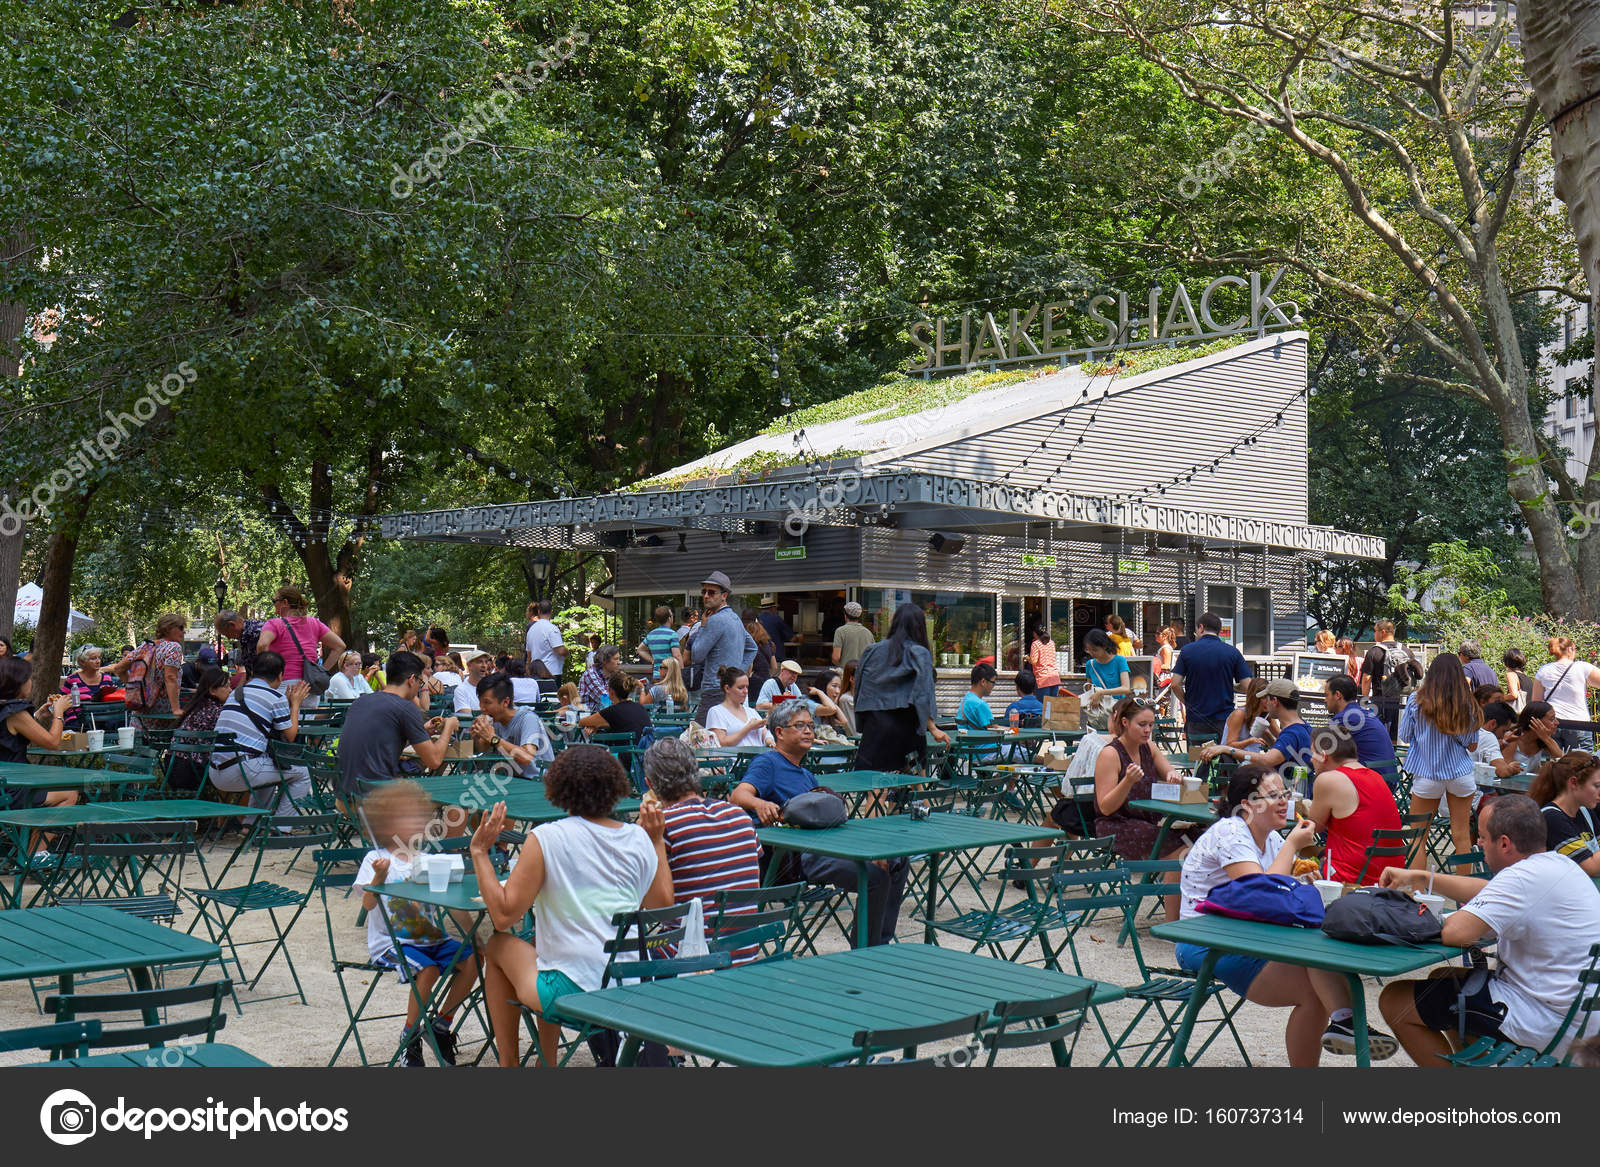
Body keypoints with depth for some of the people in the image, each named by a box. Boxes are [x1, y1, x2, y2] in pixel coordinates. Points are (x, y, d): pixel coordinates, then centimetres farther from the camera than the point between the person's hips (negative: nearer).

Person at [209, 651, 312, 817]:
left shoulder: (236, 692, 20)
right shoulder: (276, 697, -2)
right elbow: (290, 735, 6)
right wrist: (295, 703, 20)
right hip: (240, 770, -8)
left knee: (269, 772, 34)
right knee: (301, 774, 6)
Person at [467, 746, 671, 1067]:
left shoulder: (546, 838, -11)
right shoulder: (638, 838, 2)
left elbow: (504, 915, -10)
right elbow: (663, 903, 16)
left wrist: (480, 852, -1)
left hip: (575, 992, -5)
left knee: (497, 946, 21)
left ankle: (508, 1062, 27)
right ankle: (547, 1062, 37)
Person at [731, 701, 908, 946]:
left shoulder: (806, 775, 26)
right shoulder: (768, 763, -1)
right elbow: (738, 795, -20)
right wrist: (760, 804, -44)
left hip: (822, 848, 10)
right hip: (795, 857, -10)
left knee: (898, 861, 8)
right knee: (875, 875, -25)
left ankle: (878, 944, 11)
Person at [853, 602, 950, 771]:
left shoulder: (871, 651, 8)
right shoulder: (919, 654, -3)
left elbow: (859, 691, 11)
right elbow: (923, 695, -11)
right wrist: (933, 729, -10)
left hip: (874, 726, 2)